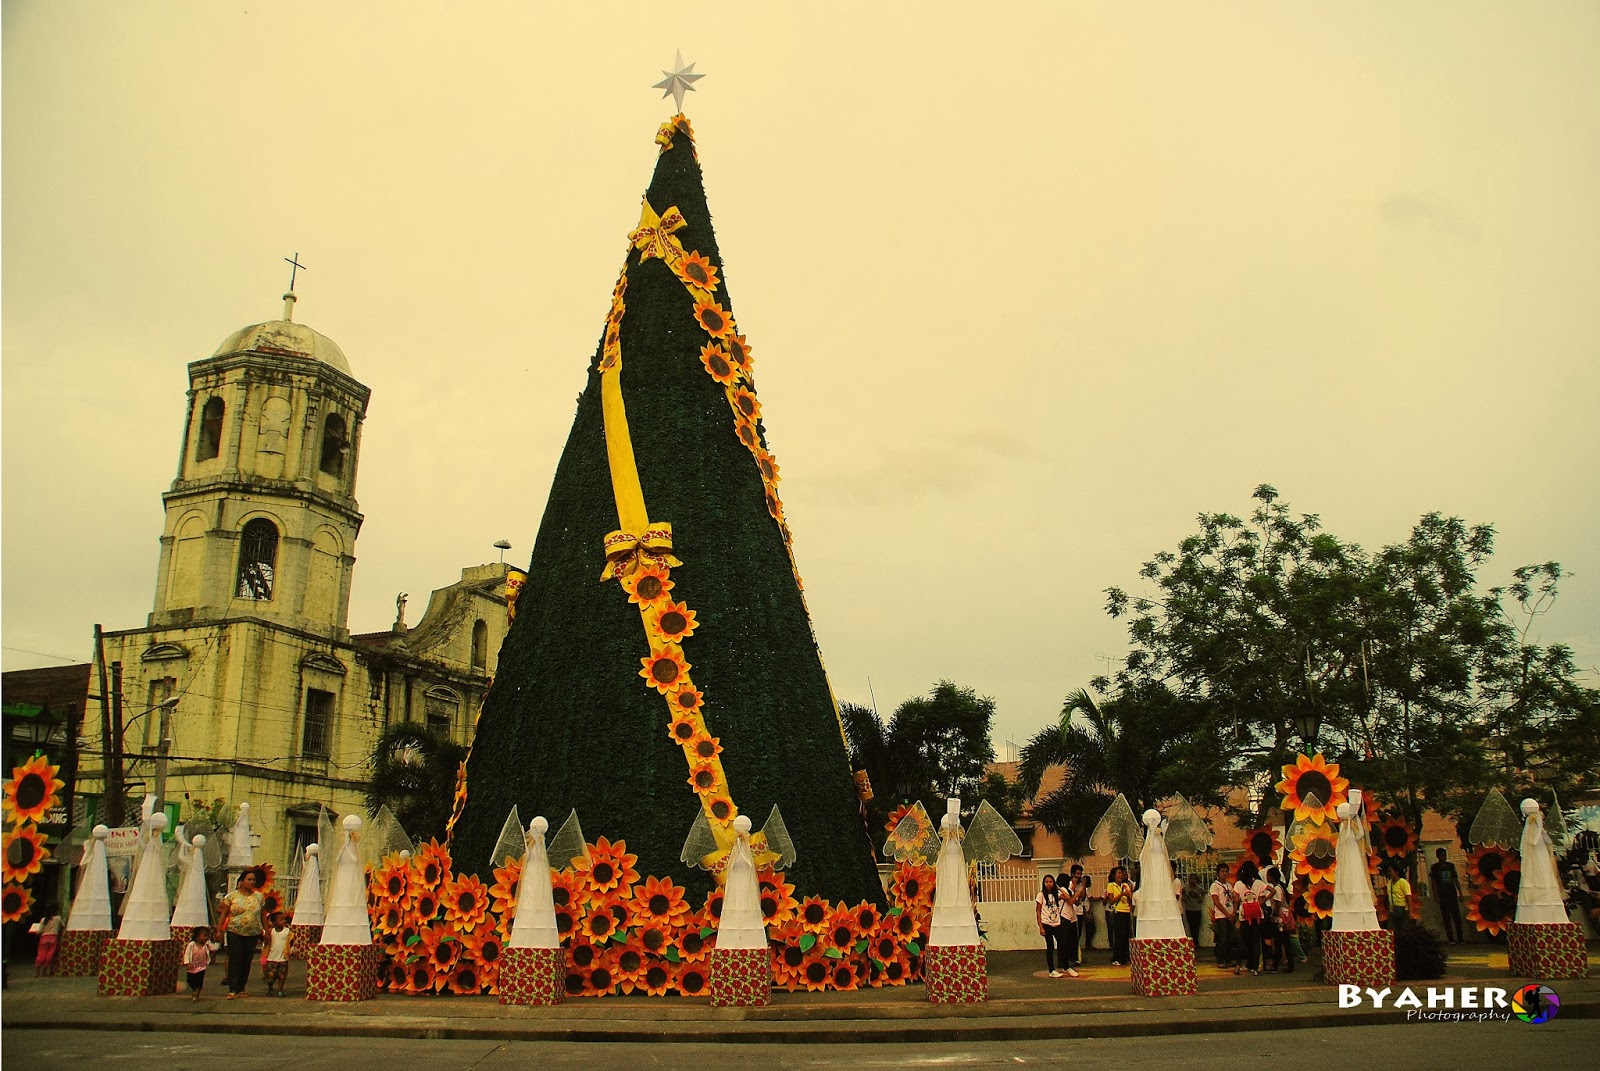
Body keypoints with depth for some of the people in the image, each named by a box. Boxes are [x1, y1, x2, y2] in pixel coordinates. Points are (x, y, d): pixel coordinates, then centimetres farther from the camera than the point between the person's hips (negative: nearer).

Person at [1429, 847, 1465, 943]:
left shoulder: (1451, 866, 11)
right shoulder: (1434, 867, 4)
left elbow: (1456, 880, 14)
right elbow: (1433, 882, 2)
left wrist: (1460, 893, 9)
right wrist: (1436, 895, -6)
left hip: (1453, 894, 2)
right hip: (1442, 895, -2)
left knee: (1457, 916, 0)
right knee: (1446, 918, -2)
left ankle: (1460, 938, 5)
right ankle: (1451, 939, -1)